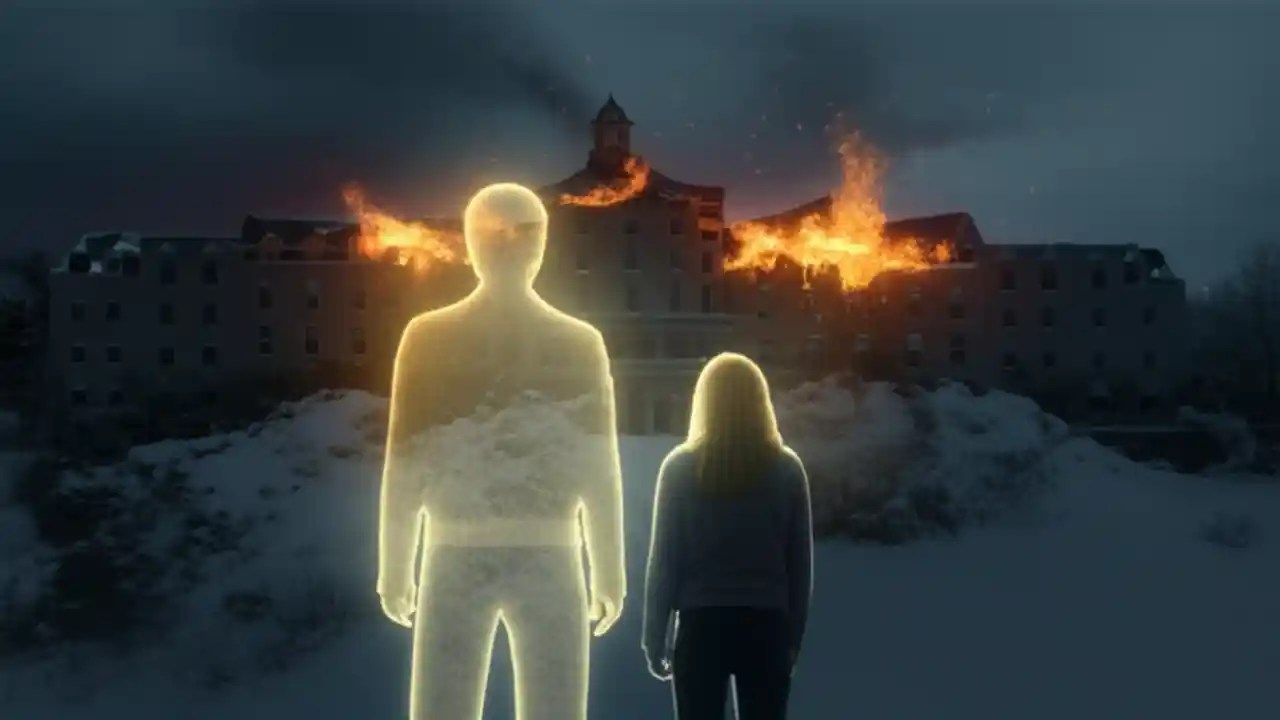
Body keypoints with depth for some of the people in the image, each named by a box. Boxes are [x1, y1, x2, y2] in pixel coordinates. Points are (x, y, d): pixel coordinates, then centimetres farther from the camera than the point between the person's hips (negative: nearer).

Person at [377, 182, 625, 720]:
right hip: (547, 558, 0)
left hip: (456, 555, 0)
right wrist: (609, 571, 7)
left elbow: (404, 466, 2)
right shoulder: (579, 344, 2)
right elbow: (599, 471, 1)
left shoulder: (428, 338, 2)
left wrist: (395, 567, 8)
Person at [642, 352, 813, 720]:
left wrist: (655, 636, 2)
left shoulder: (681, 467, -4)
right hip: (766, 626, 1)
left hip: (701, 624, -1)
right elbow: (801, 563, 4)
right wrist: (794, 636, 12)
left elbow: (664, 560, -4)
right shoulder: (786, 468, 1)